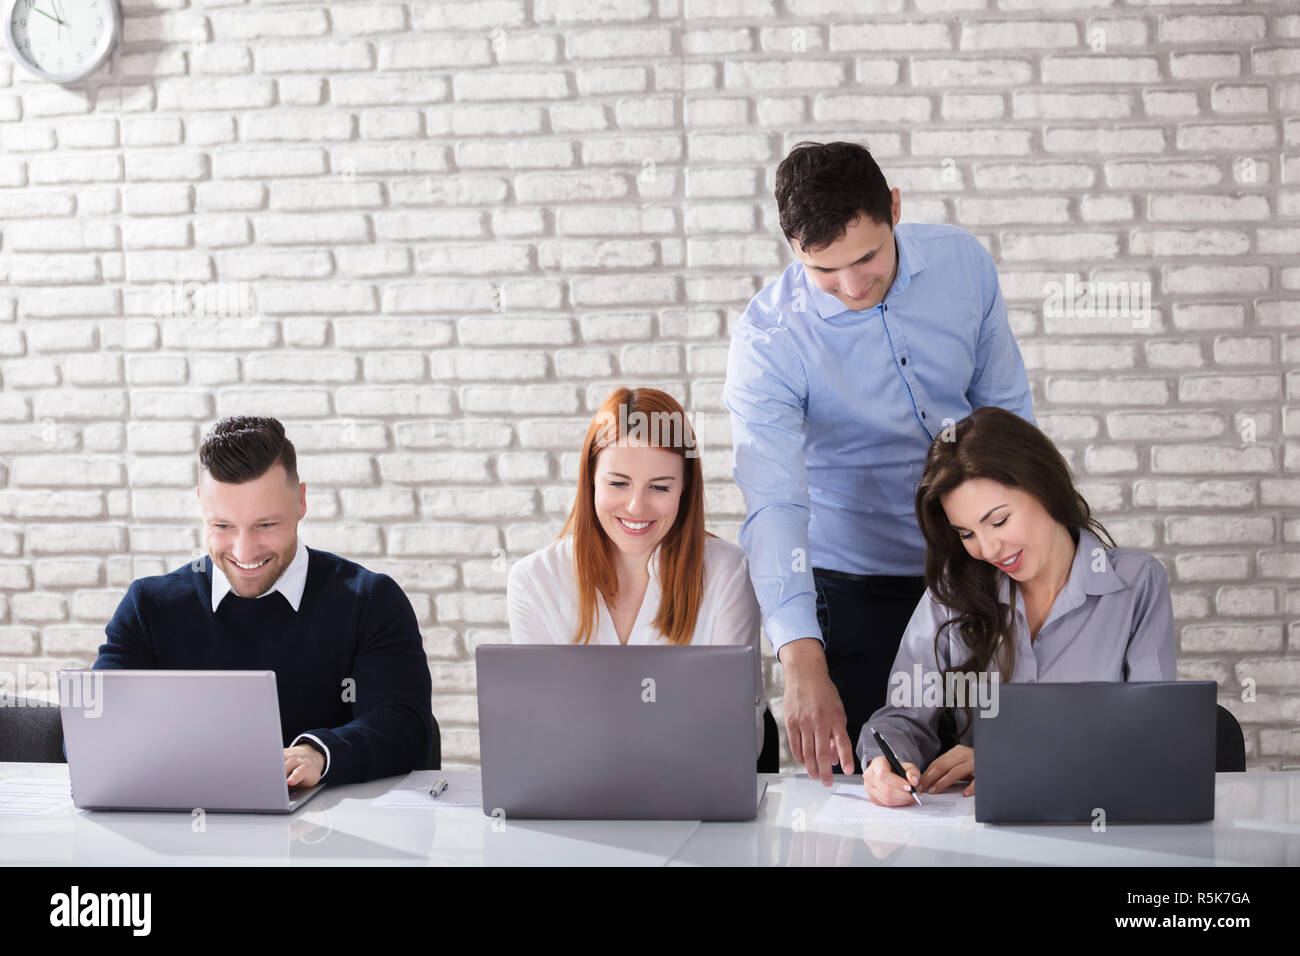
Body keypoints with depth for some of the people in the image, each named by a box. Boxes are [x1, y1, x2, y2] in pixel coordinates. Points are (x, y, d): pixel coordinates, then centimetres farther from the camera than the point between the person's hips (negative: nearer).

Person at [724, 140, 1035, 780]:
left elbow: (1007, 406, 4)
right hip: (852, 582, -3)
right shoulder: (767, 337, -23)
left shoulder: (963, 262, -11)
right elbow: (774, 505, -33)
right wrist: (802, 662, -45)